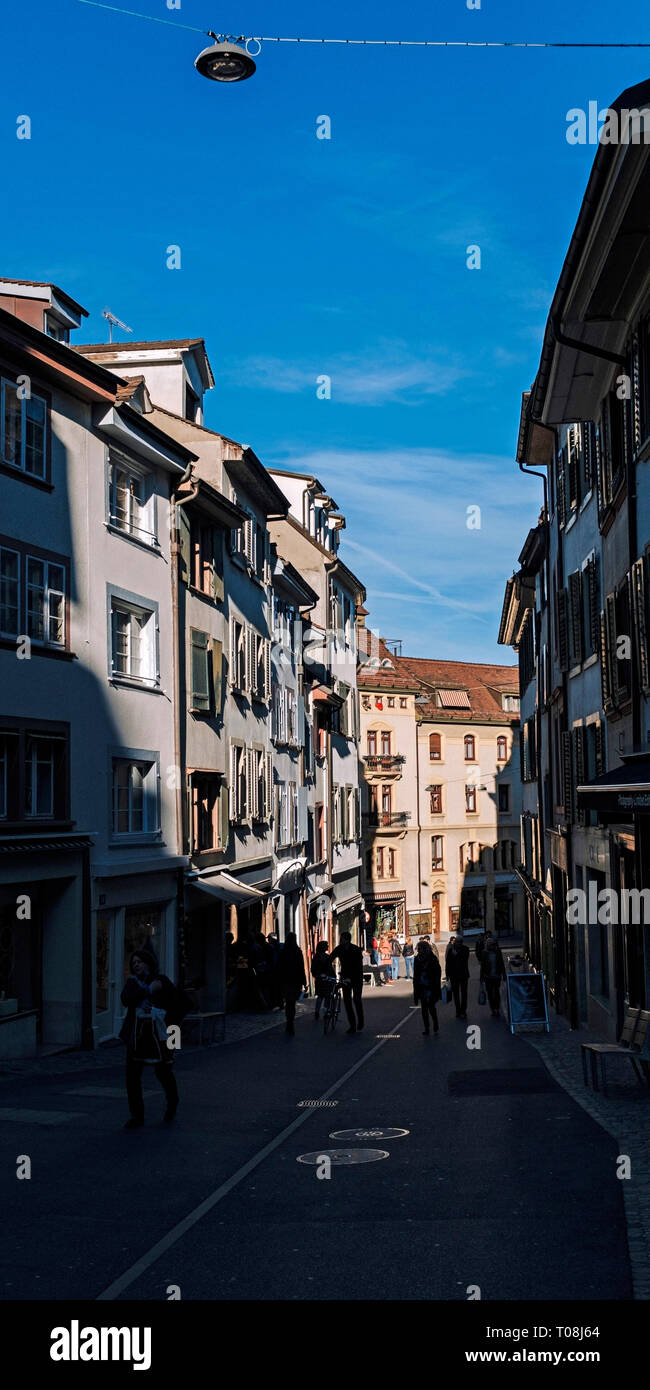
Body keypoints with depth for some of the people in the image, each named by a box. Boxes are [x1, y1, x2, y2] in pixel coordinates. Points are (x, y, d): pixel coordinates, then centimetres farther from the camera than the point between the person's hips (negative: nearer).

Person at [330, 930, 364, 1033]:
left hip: (356, 978, -4)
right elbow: (329, 959, -10)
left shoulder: (356, 950, -17)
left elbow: (358, 966, -23)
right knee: (347, 1000, -2)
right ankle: (352, 1025, 3)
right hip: (345, 978, 4)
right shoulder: (339, 949, -6)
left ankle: (360, 1024, 12)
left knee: (356, 1000, -6)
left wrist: (350, 978, -33)